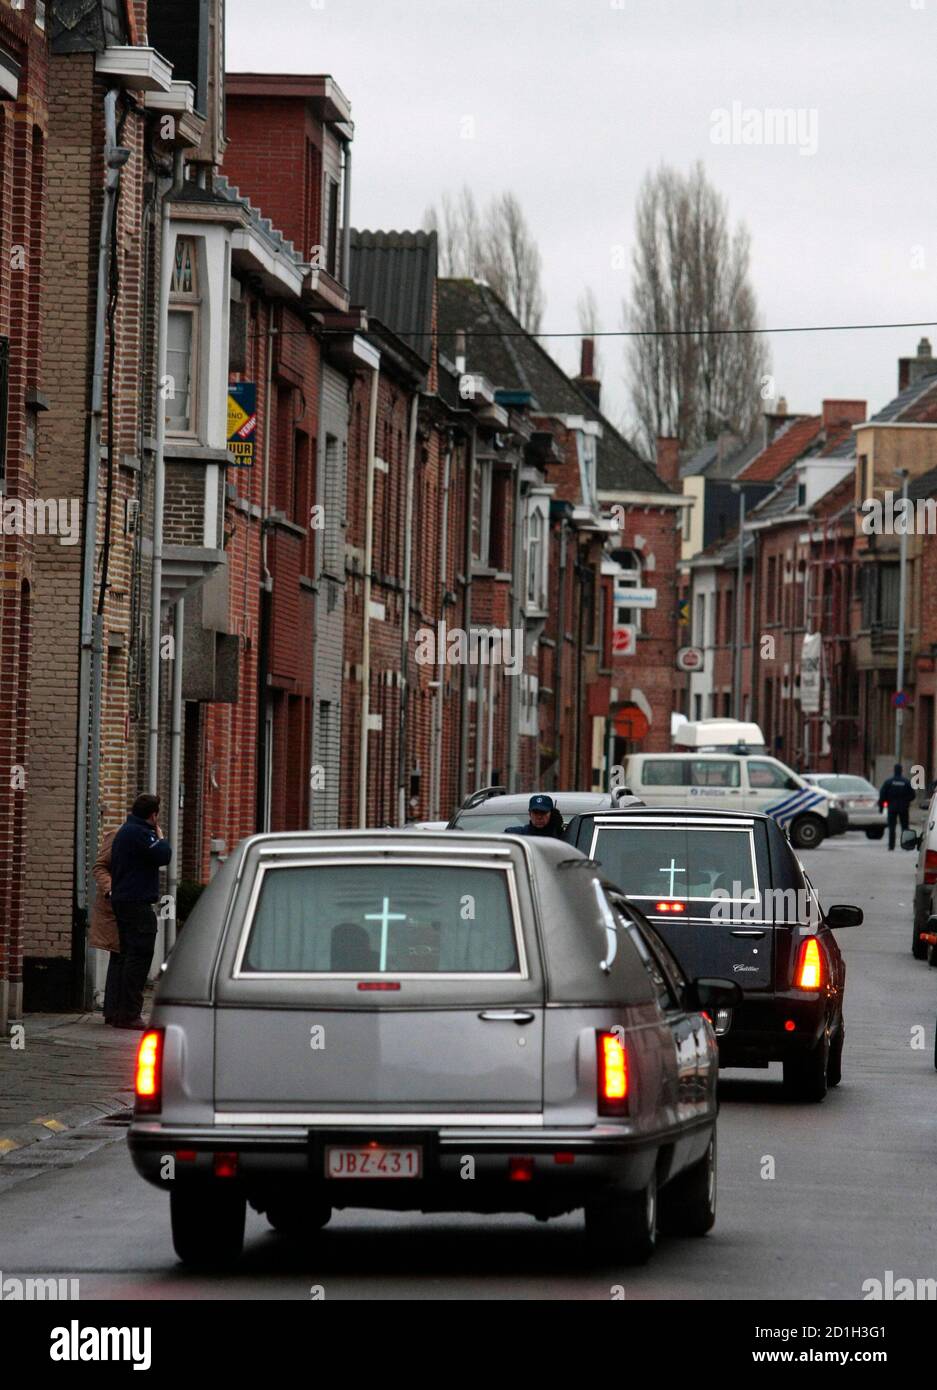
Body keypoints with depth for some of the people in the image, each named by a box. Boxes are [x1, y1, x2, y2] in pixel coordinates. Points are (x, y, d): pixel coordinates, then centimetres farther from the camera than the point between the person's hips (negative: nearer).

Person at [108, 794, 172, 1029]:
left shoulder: (125, 831, 18)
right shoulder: (139, 833, -14)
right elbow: (163, 856, -20)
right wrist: (160, 836, 0)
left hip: (122, 901, 11)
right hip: (137, 903, -11)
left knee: (127, 955, 14)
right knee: (139, 956, -10)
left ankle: (119, 1011, 14)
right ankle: (129, 1014, -12)